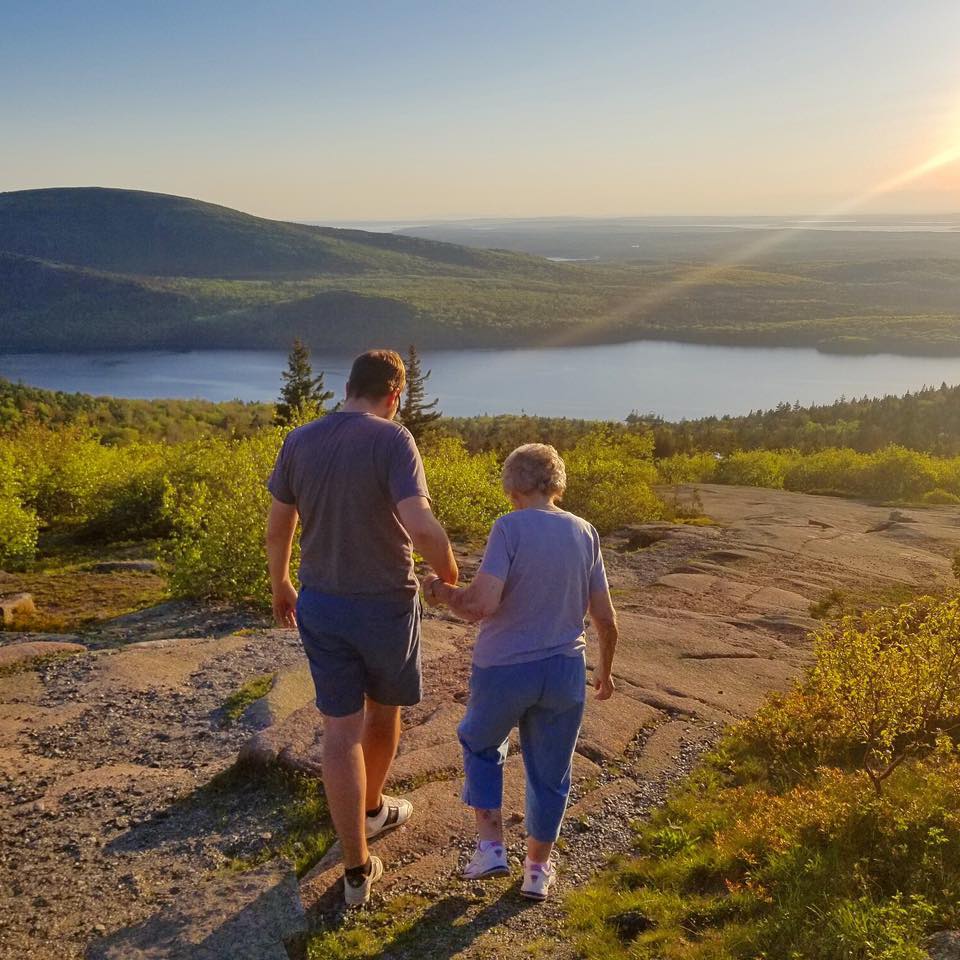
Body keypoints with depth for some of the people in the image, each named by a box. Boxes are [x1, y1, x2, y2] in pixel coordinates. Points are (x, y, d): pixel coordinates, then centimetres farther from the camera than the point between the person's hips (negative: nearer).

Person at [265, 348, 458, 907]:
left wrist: (281, 586, 23)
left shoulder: (299, 441, -1)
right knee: (384, 709, 23)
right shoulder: (392, 440, -17)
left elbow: (278, 528, 7)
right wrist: (451, 575, -9)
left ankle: (358, 871, 11)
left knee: (341, 731, 7)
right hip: (385, 605, -3)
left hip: (320, 604, 4)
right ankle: (371, 809, 46)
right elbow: (422, 528, -28)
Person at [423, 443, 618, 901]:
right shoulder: (585, 533, 1)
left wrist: (441, 592, -5)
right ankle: (537, 870, 32)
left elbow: (482, 604, -25)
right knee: (550, 772, 19)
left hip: (503, 670, -3)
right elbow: (606, 618, 5)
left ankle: (491, 847, 23)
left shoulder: (510, 527, -15)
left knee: (481, 745, 25)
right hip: (564, 673, 3)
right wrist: (605, 669, 21)